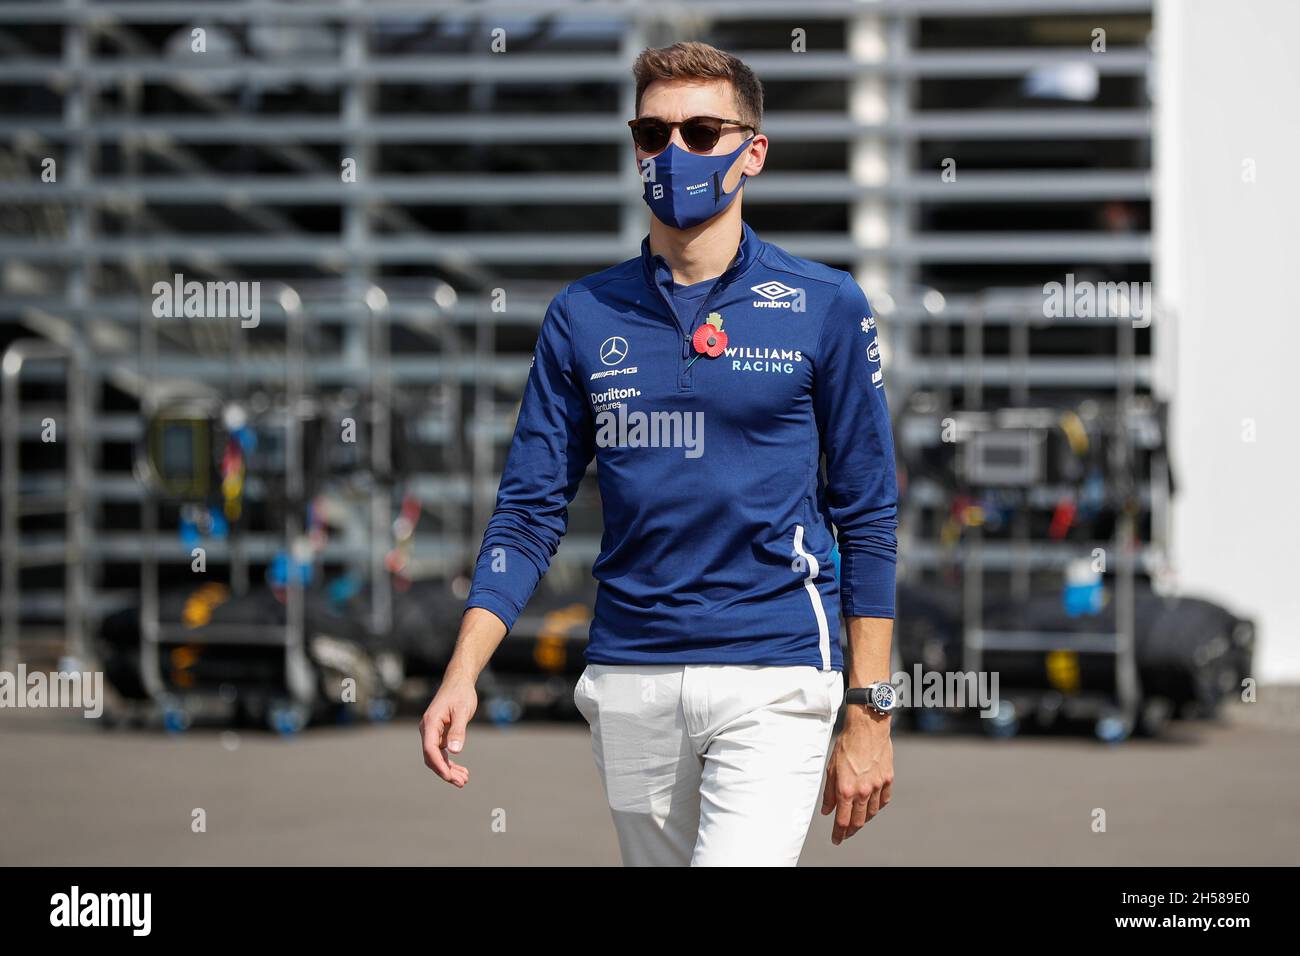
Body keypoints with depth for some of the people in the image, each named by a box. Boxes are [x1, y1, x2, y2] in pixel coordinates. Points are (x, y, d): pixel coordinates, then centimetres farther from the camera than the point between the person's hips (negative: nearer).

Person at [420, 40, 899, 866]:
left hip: (773, 681, -4)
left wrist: (869, 714, -1)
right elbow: (531, 511, 7)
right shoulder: (584, 316, 8)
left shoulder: (825, 306, 1)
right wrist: (463, 675, -6)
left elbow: (867, 517, 2)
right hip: (630, 685, 4)